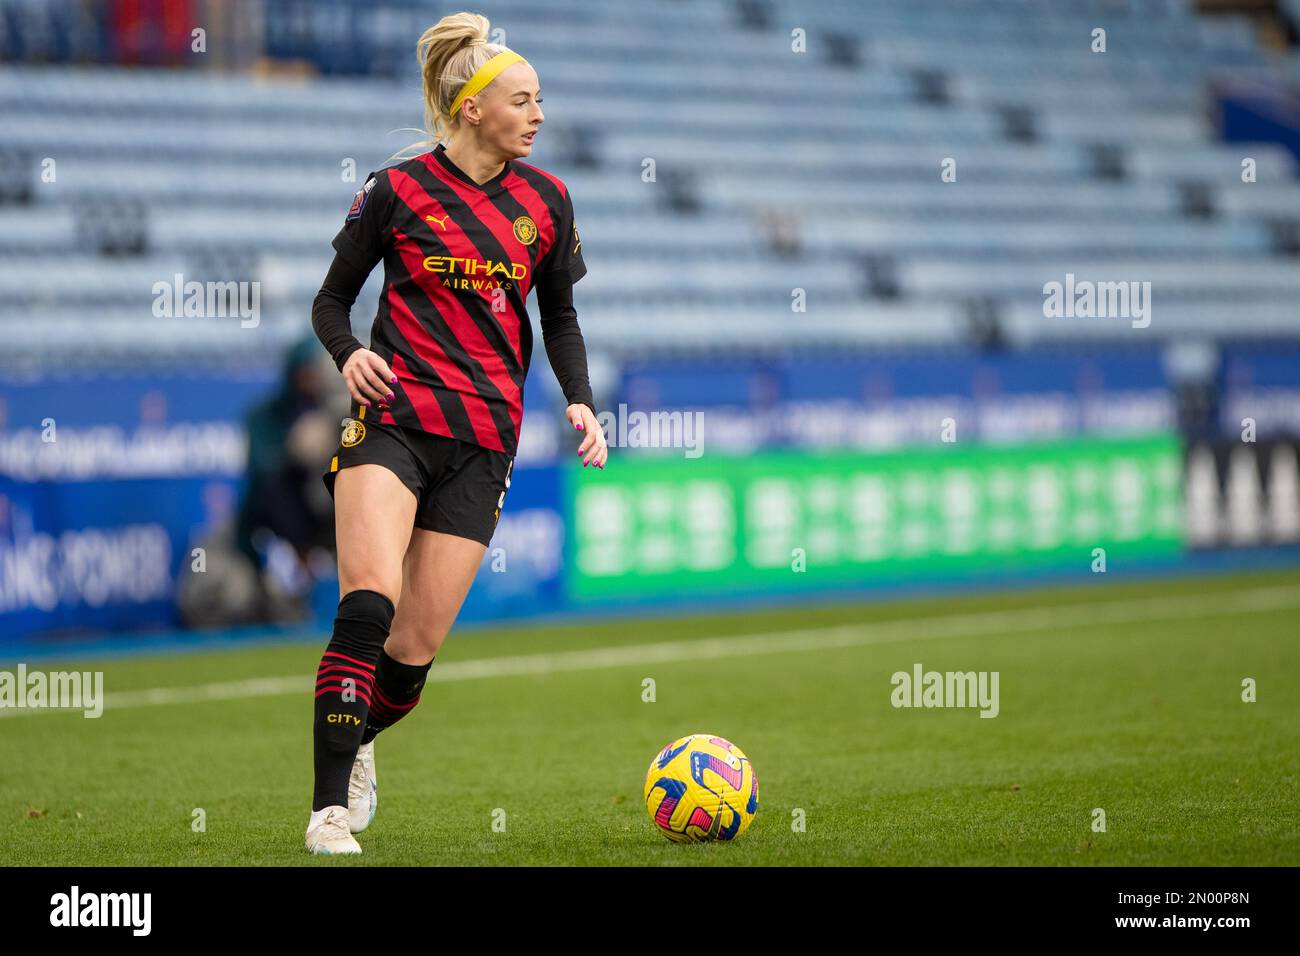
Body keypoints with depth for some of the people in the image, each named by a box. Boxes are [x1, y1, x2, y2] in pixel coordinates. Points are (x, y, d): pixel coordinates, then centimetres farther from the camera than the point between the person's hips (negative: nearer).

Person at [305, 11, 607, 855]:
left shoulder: (546, 200, 9)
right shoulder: (397, 191, 1)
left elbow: (561, 317, 20)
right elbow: (332, 300, 8)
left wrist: (581, 403, 4)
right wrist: (349, 353, -13)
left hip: (484, 438, 3)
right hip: (392, 416, -3)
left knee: (418, 647, -1)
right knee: (370, 603, -22)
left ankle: (356, 740, 32)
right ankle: (331, 809, -19)